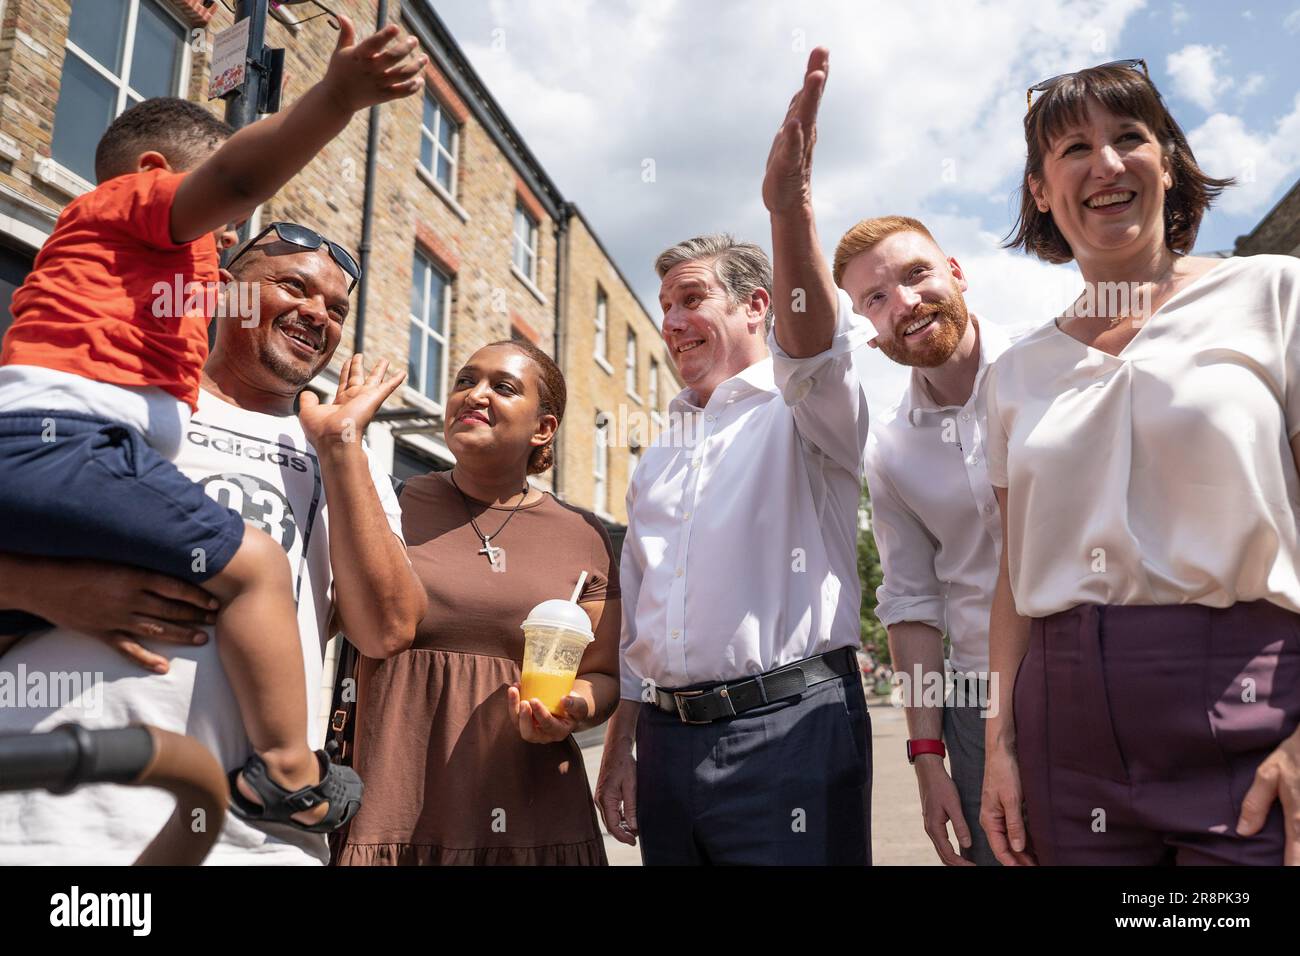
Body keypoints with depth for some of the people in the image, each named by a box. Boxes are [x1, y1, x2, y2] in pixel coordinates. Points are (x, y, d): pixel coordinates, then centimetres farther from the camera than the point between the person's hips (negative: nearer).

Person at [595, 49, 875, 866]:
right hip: (669, 734, 6)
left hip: (788, 727, -5)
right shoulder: (663, 453, 16)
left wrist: (791, 211, -40)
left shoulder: (807, 409, 0)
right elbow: (636, 614, 16)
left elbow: (815, 348, -25)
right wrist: (621, 746, 13)